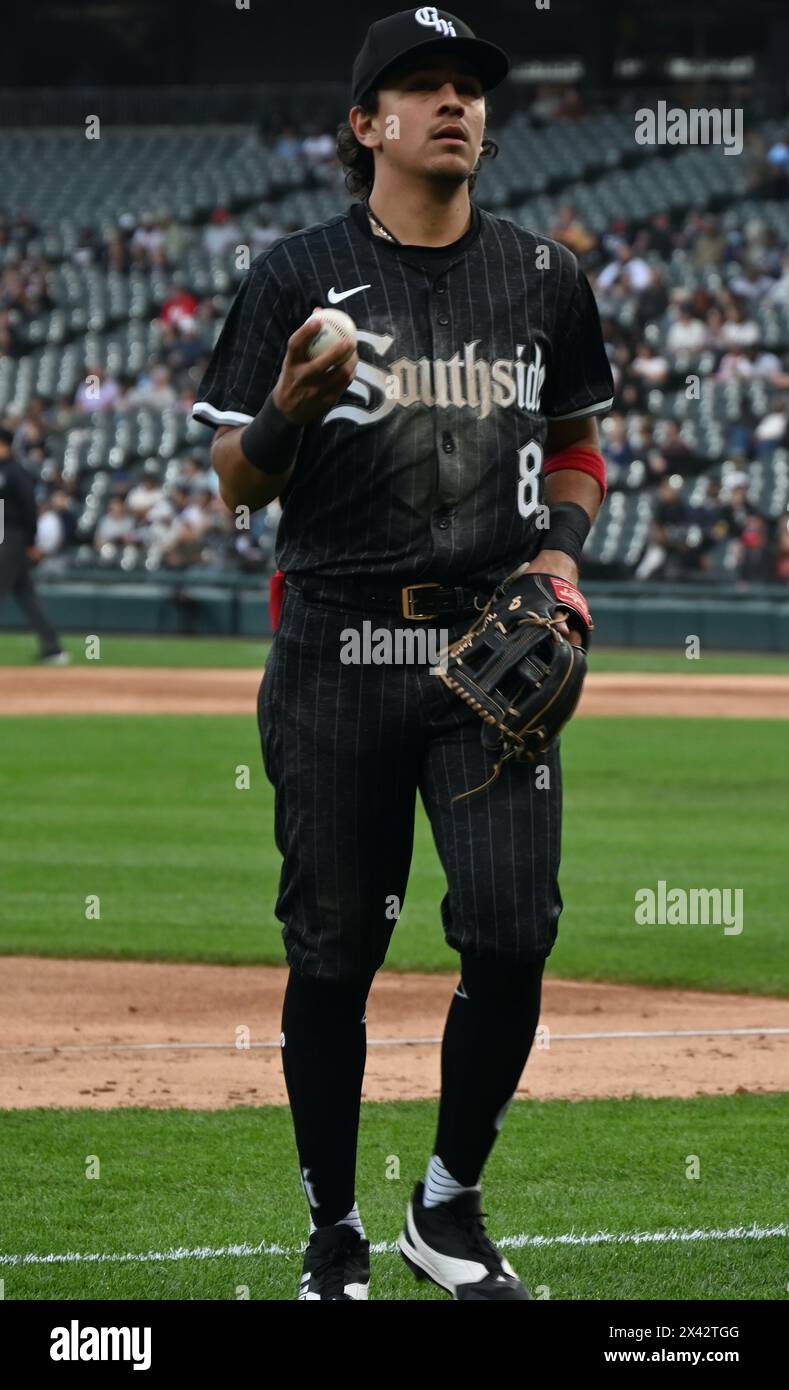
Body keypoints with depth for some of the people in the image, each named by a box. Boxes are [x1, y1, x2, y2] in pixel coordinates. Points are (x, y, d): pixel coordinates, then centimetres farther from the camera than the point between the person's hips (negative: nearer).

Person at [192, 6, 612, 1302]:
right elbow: (239, 480, 4)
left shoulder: (543, 278, 11)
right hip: (338, 650, -2)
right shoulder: (299, 277, 2)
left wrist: (562, 547, 3)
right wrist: (287, 412, -18)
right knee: (334, 949, 2)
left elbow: (577, 446, 22)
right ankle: (335, 1237, 15)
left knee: (513, 935, -9)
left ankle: (451, 1208, 11)